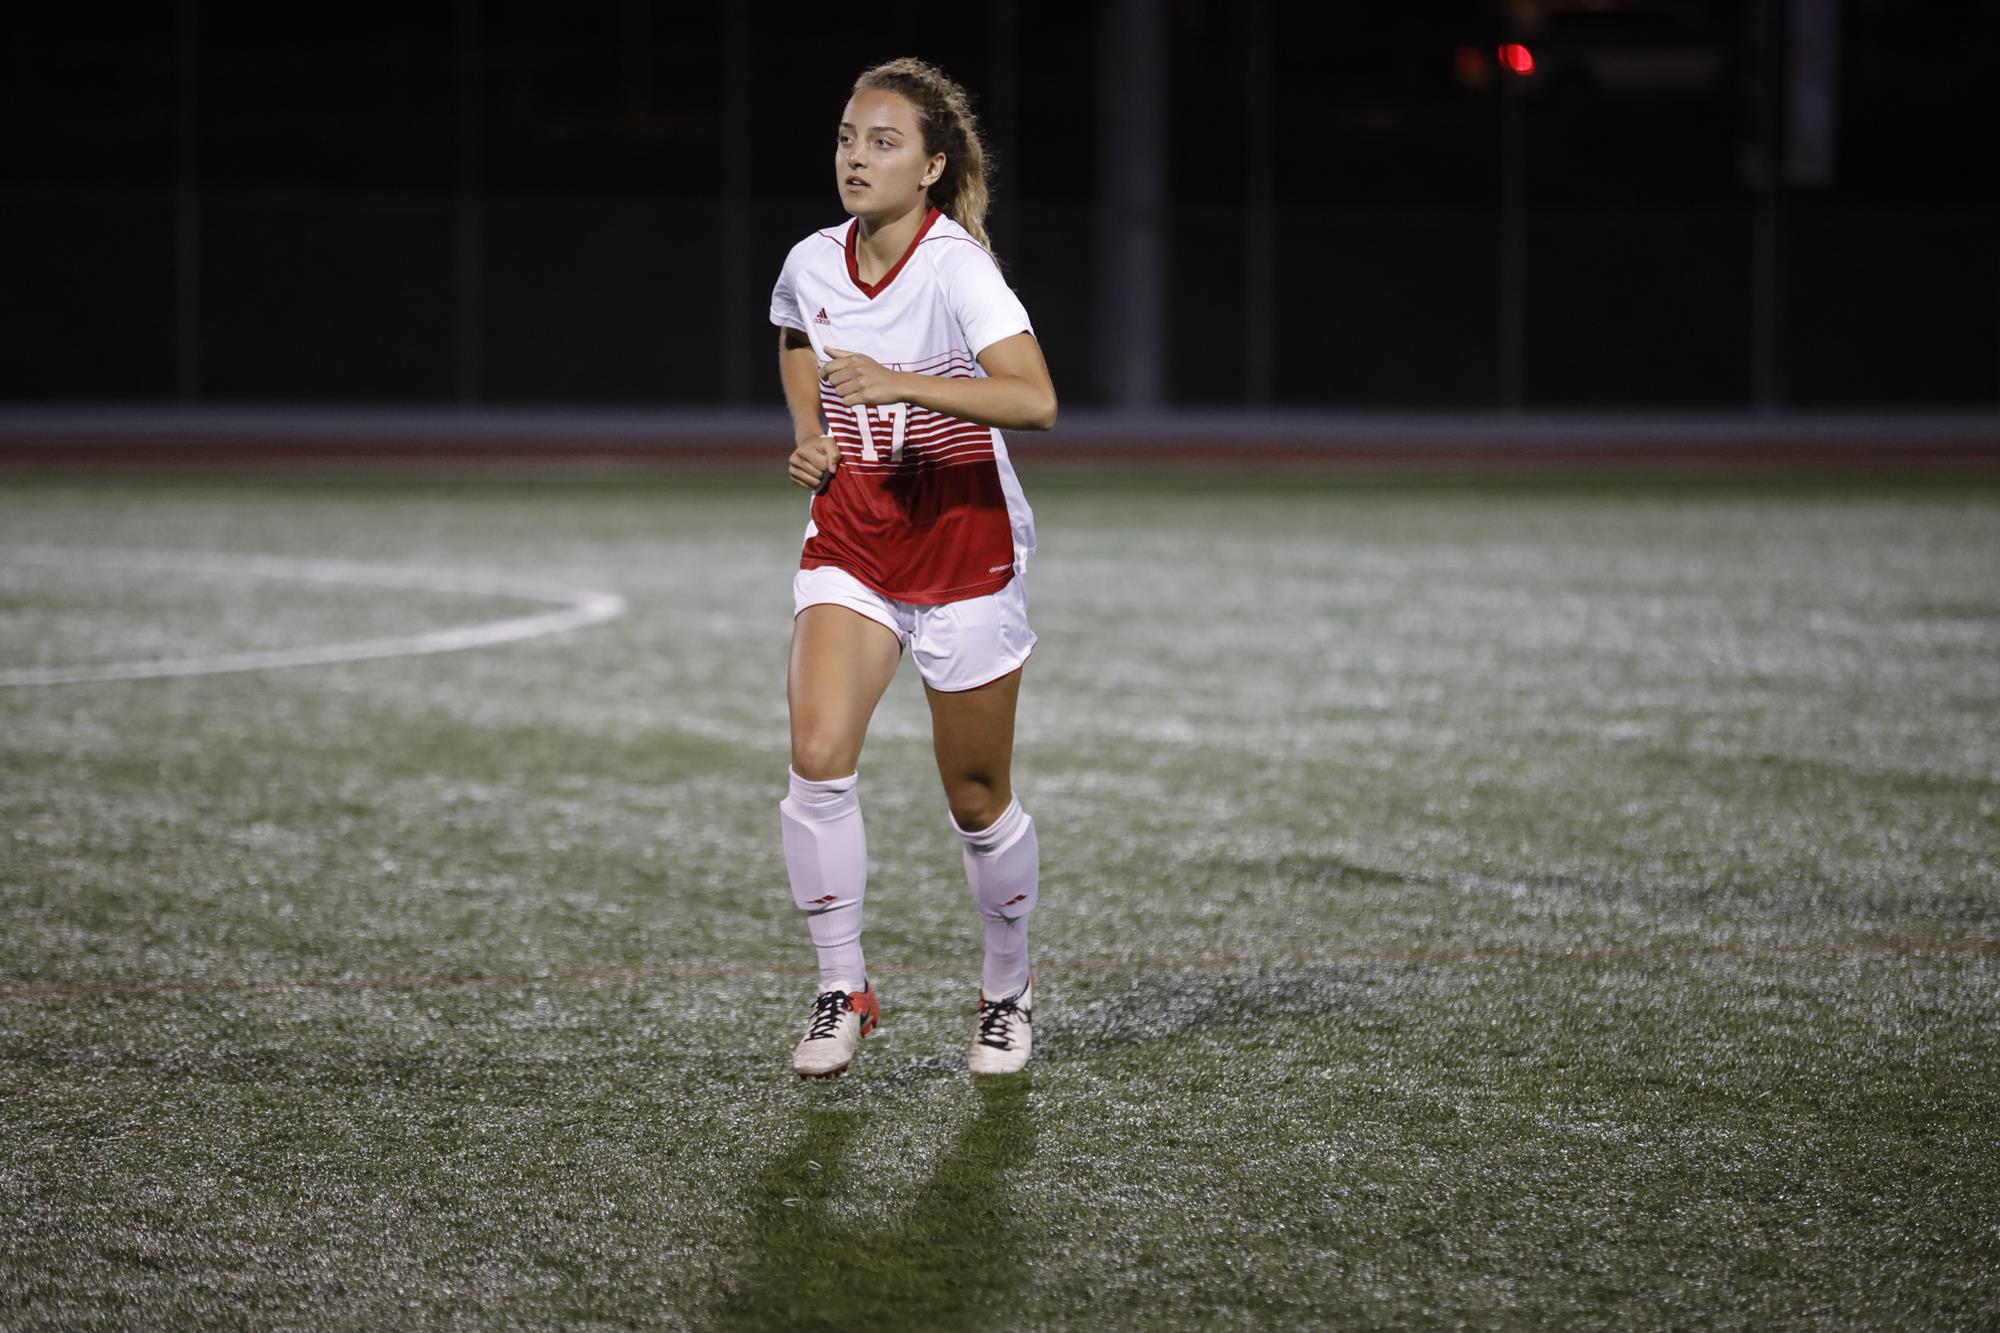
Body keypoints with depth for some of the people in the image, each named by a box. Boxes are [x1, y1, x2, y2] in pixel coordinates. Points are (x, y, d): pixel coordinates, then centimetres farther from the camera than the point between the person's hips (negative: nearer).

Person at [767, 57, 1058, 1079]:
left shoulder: (956, 266, -19)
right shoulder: (811, 266, -2)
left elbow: (1034, 400, -32)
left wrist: (901, 383, -39)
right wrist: (810, 438, 8)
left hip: (964, 543, -4)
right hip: (850, 537, 4)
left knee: (977, 800, 7)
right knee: (818, 756, -17)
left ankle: (1007, 989, 31)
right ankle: (841, 990, -4)